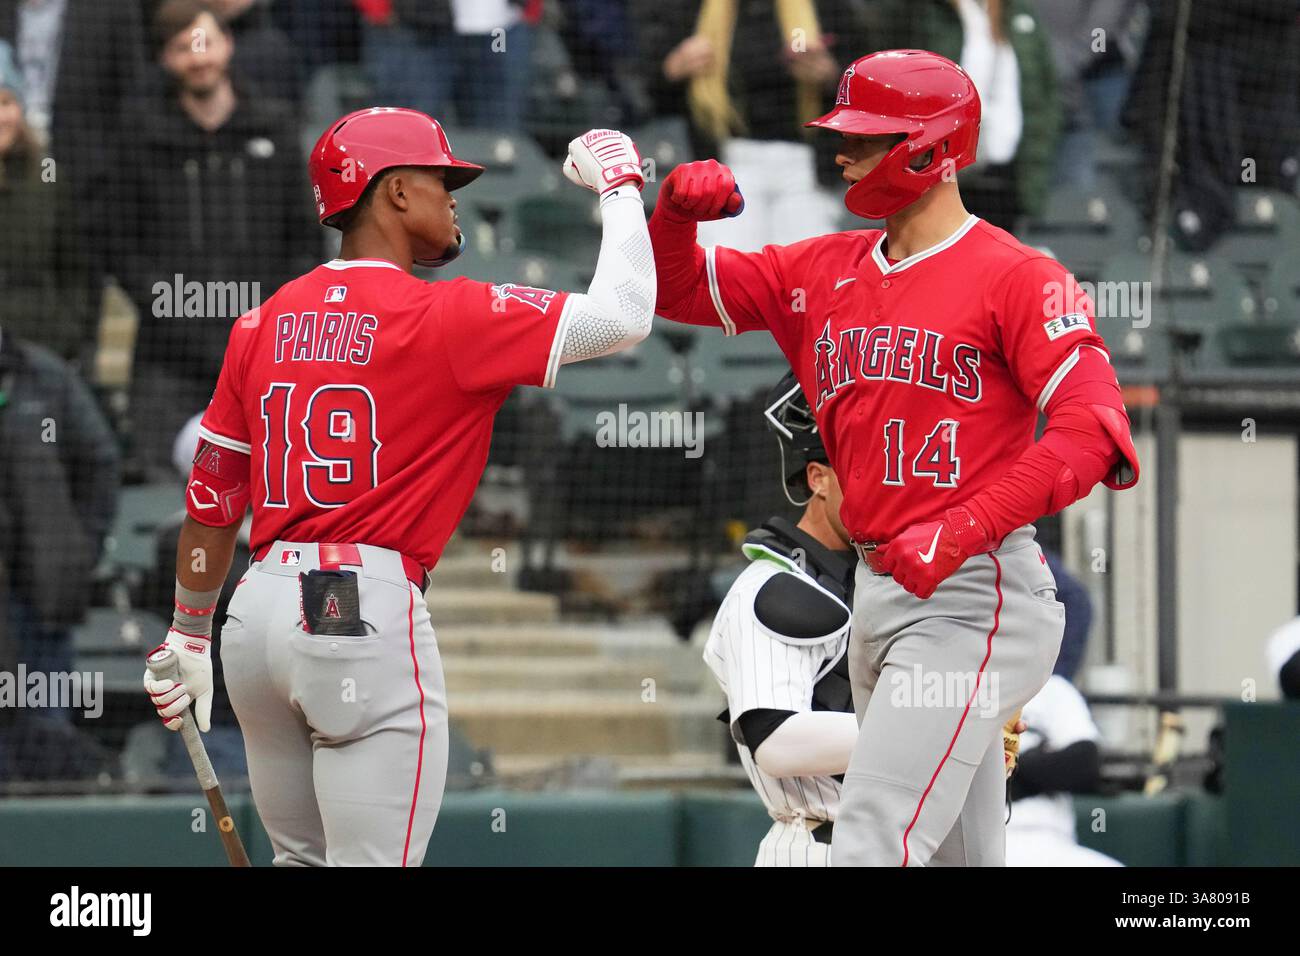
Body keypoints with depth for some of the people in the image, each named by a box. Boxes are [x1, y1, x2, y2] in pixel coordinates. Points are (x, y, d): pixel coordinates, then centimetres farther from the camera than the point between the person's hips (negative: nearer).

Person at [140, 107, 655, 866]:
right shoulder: (445, 317, -6)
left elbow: (212, 498, 15)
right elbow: (623, 315, -8)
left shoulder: (264, 324, 12)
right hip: (366, 616, -7)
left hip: (260, 608, 7)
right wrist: (621, 184, 8)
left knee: (303, 861, 17)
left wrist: (190, 635, 24)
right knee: (373, 860, -5)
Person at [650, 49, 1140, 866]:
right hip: (878, 592, 8)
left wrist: (962, 530, -27)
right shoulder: (824, 271, 15)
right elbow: (677, 289, 20)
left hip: (972, 594, -8)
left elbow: (1092, 431, -18)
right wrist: (677, 208, -3)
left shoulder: (1017, 277, -8)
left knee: (875, 842, -20)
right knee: (959, 854, 13)